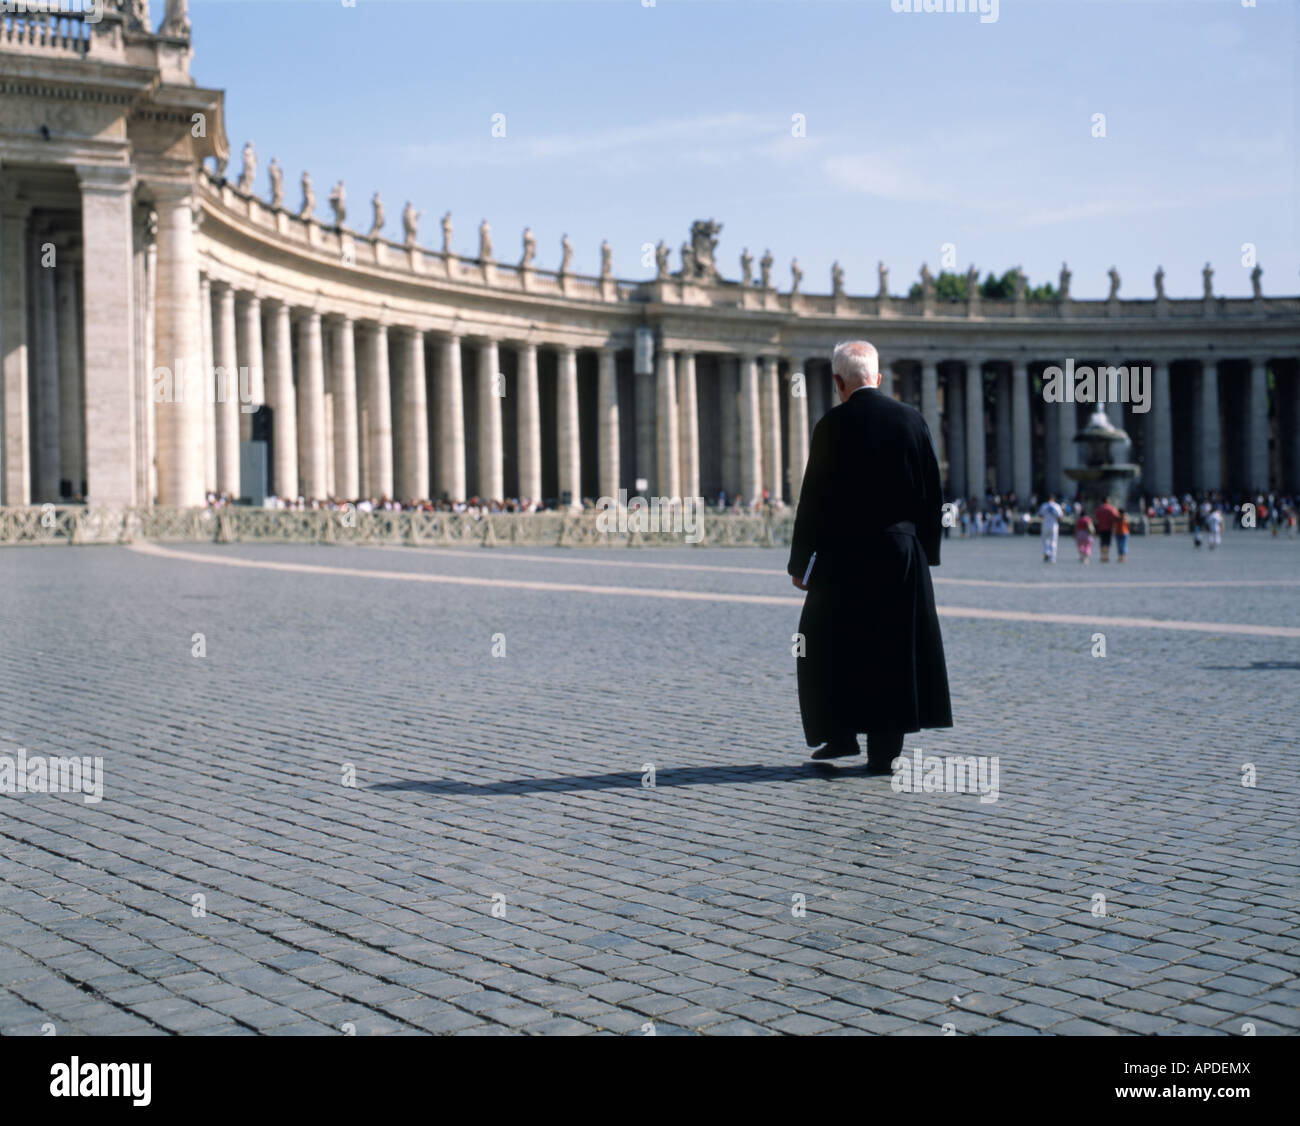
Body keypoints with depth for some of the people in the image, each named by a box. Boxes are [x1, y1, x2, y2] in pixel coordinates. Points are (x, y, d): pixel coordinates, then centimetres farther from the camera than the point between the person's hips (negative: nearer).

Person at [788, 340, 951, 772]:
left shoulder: (834, 425, -9)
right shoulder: (913, 420, 3)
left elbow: (814, 498, -8)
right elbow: (932, 493, 7)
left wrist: (801, 562, -1)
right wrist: (925, 551, 15)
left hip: (846, 557, -4)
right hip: (903, 555, 4)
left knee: (828, 647, 12)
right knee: (896, 649, 8)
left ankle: (841, 735, 11)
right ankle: (884, 749, 9)